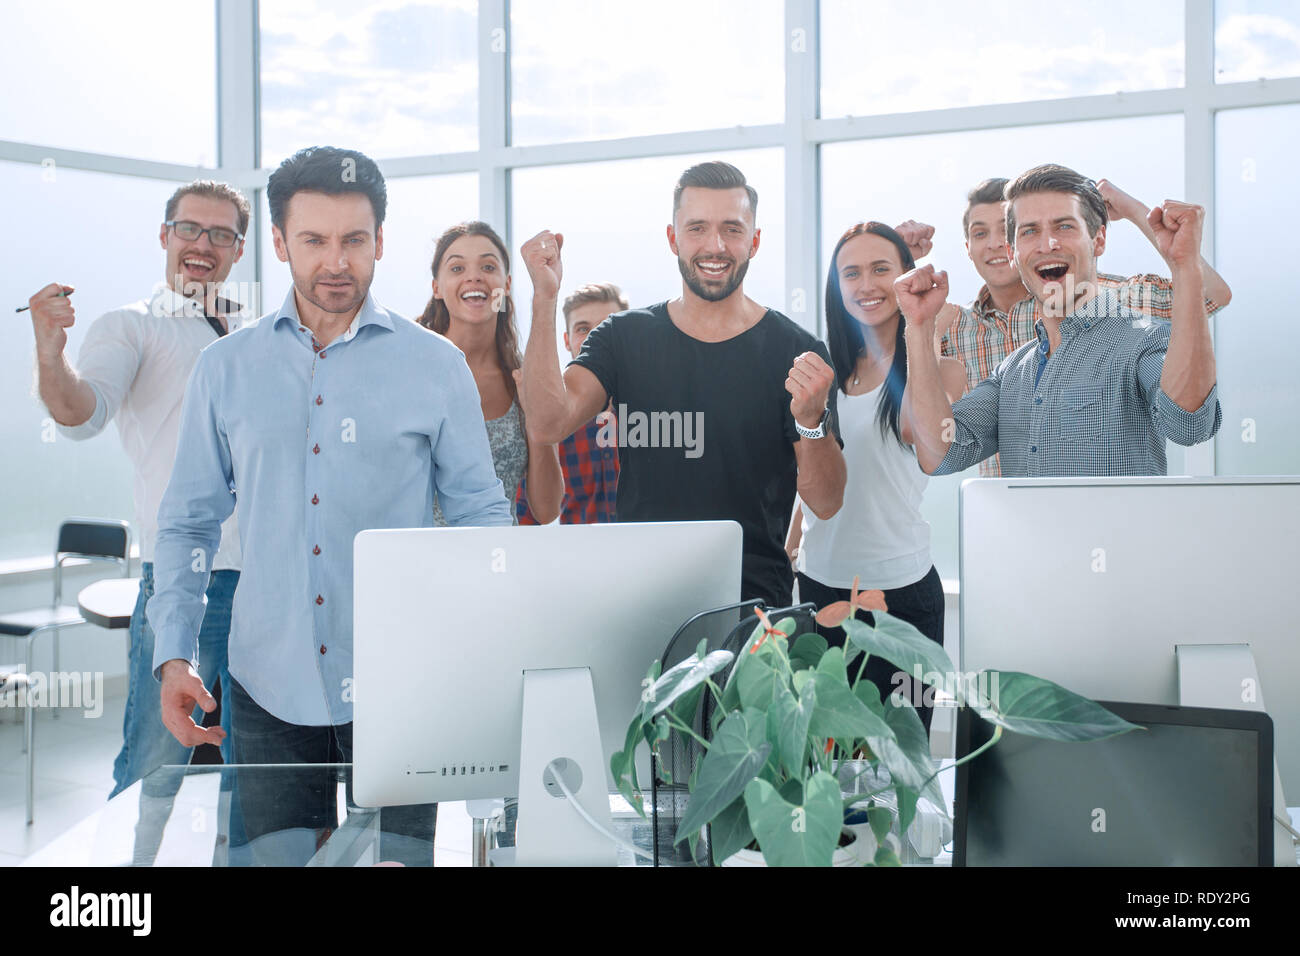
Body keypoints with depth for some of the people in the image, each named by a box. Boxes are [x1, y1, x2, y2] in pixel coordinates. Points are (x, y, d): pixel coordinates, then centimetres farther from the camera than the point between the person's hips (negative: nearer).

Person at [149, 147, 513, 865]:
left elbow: (482, 513, 5)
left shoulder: (437, 367, 2)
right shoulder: (226, 369, 6)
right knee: (277, 856, 8)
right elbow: (188, 522, 10)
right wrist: (173, 654, -1)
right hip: (270, 685, 1)